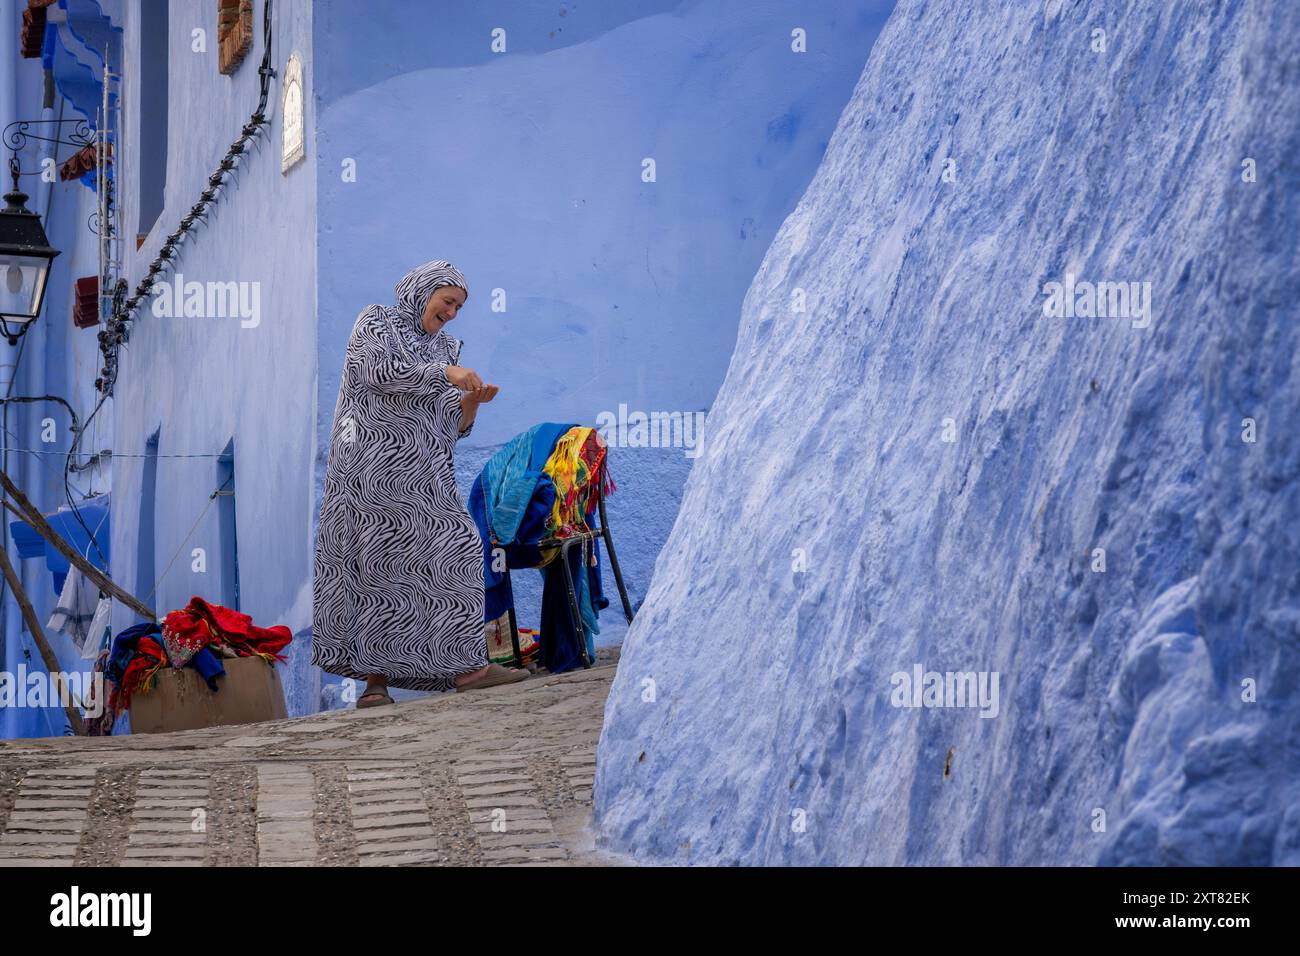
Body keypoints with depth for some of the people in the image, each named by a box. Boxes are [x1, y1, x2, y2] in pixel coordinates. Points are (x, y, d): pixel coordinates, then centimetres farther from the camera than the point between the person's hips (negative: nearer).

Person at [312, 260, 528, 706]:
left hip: (421, 475, 6)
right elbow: (378, 371, -14)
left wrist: (471, 402, -6)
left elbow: (453, 427, 14)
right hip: (373, 464, -6)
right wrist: (445, 373, -20)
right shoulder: (375, 322, 6)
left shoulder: (443, 350, 21)